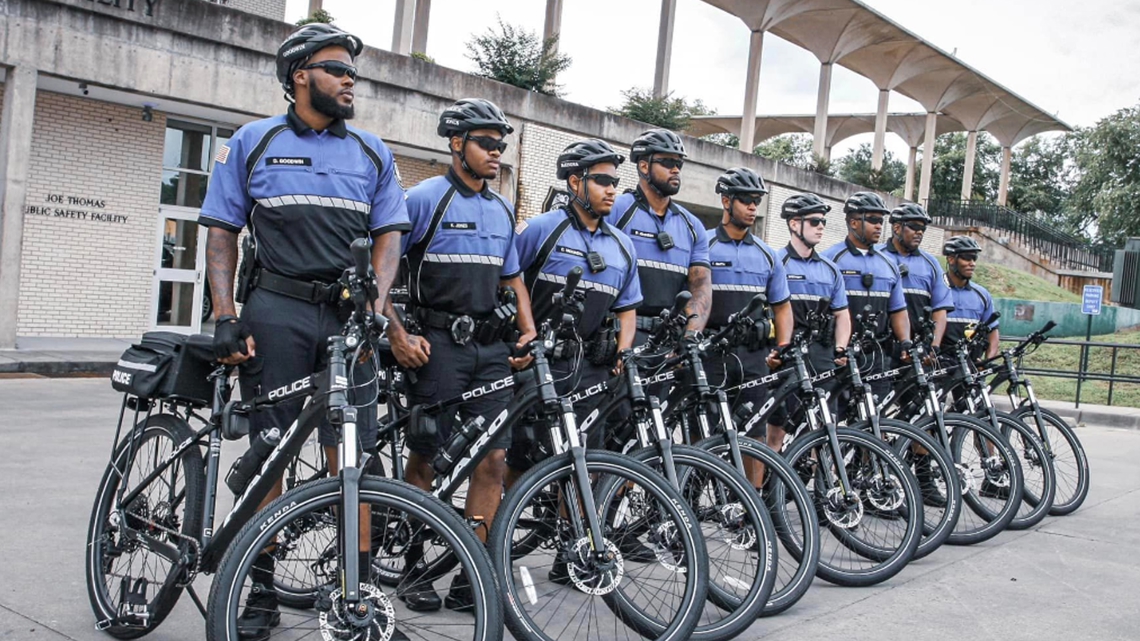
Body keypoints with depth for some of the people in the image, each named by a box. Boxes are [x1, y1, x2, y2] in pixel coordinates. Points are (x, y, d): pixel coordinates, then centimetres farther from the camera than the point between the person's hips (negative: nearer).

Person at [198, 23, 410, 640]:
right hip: (275, 310, -1)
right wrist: (226, 318, -5)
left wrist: (375, 307, -7)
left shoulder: (372, 152, 13)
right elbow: (222, 233, 6)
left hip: (348, 314, 1)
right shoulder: (253, 142, 8)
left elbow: (387, 235, 10)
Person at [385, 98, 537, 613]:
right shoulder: (424, 198, -3)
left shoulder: (502, 210, 16)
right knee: (424, 457, 3)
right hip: (438, 344, -5)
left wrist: (529, 332, 9)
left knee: (492, 459, 0)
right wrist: (397, 335, -15)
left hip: (491, 346, 5)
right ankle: (414, 567, 17)